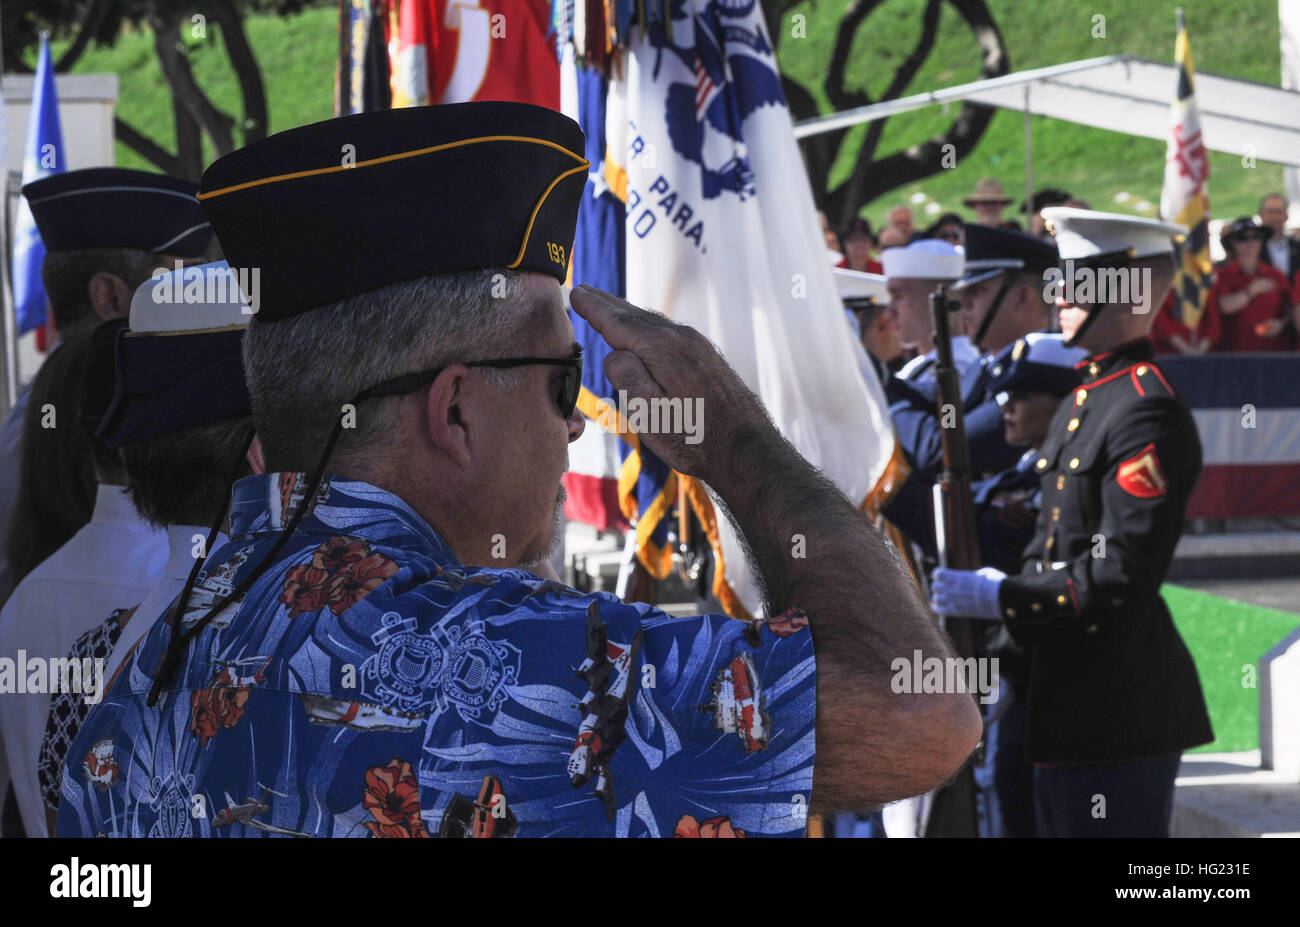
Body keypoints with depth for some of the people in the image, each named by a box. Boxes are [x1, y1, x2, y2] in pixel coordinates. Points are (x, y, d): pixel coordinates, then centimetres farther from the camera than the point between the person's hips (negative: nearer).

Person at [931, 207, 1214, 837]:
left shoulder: (1147, 413, -17)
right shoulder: (1087, 398, 15)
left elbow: (1123, 573, -22)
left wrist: (1002, 599, -17)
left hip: (1118, 710, -10)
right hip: (1071, 694, 10)